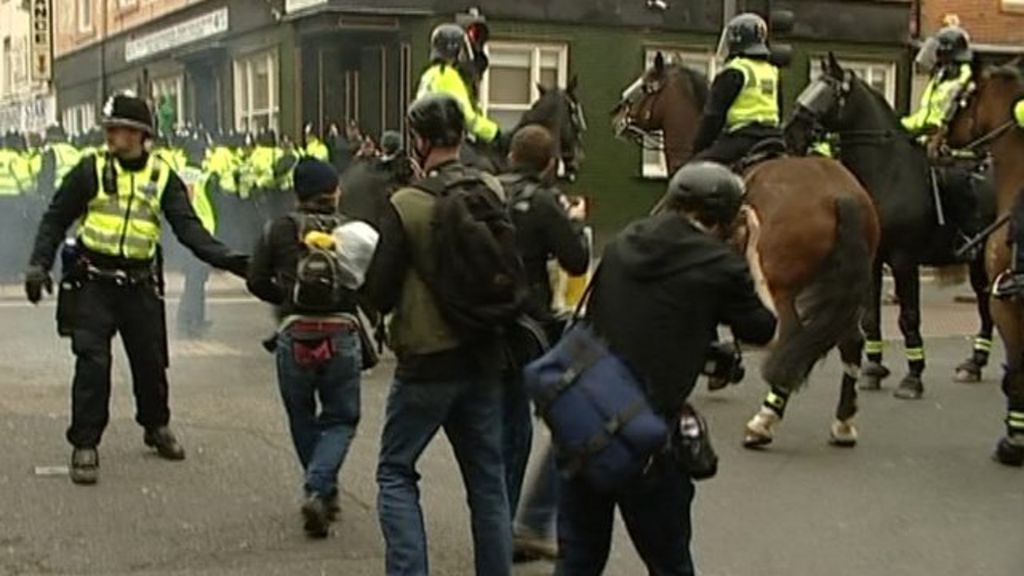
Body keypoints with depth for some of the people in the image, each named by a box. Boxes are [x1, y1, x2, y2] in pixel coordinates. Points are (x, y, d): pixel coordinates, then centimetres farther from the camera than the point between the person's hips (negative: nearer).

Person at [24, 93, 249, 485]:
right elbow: (56, 219, 5)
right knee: (92, 364, -9)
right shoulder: (91, 171, -1)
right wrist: (38, 265, -4)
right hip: (94, 284, -2)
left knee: (151, 362, 12)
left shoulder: (163, 178, 3)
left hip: (140, 286, 2)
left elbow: (189, 228, -3)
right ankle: (84, 446, -1)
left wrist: (225, 259, -16)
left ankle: (156, 426, 35)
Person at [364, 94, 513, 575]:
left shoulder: (406, 206, -15)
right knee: (487, 479, 14)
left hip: (426, 360, -4)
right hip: (484, 357, 4)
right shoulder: (495, 194, -4)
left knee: (396, 472, 10)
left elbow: (380, 295, -10)